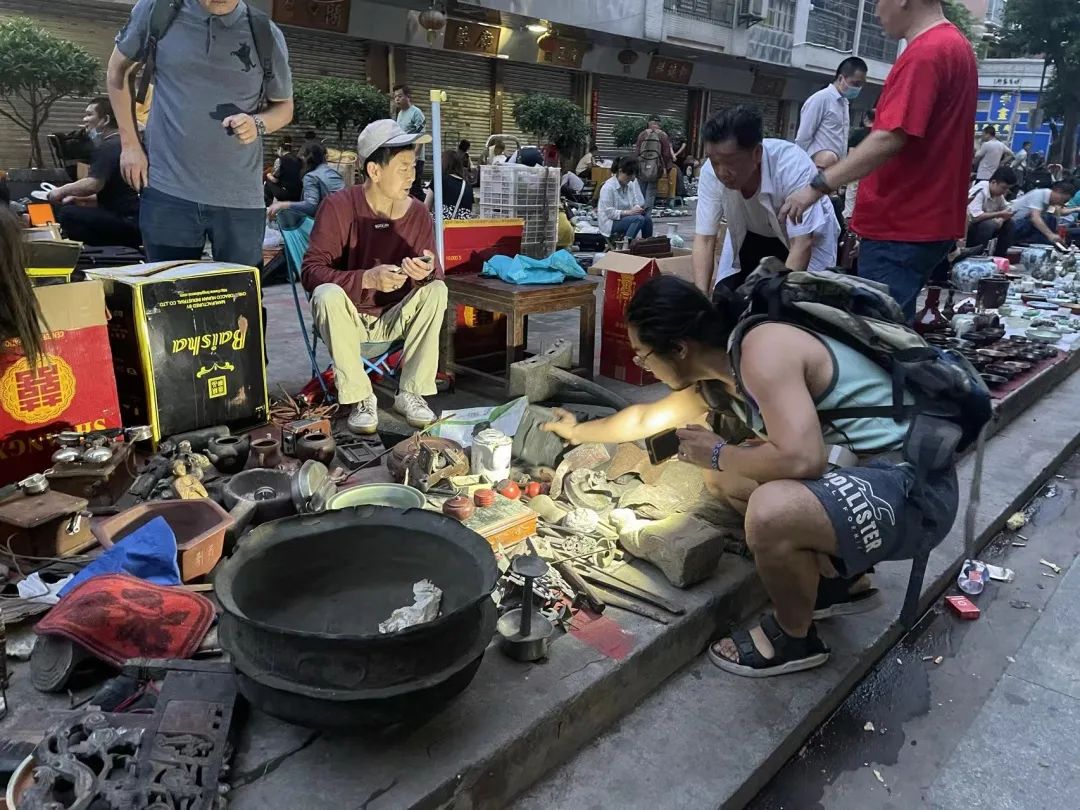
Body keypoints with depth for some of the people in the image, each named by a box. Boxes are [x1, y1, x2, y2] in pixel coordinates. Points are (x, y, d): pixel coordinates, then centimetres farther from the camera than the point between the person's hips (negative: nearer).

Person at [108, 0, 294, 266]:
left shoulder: (266, 33, 1)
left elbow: (284, 107, 13)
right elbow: (119, 69, 15)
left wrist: (258, 124, -10)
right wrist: (130, 144, 8)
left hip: (240, 198, 0)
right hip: (168, 190, 0)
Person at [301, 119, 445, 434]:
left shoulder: (418, 212, -7)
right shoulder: (339, 206, -17)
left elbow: (435, 271, -4)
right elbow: (310, 271, -22)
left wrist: (426, 272, -31)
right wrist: (367, 279, -38)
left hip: (395, 318, 3)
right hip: (347, 317, -3)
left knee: (436, 290, -21)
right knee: (328, 295, -33)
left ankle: (411, 393, -13)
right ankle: (360, 399, -21)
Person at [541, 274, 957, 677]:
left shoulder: (761, 351, -24)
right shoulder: (717, 371, 5)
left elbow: (801, 458, -35)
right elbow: (645, 417, 23)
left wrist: (719, 454, -17)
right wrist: (579, 431, 37)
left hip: (911, 486, -9)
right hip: (854, 465, 9)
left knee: (770, 513, -34)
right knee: (720, 477, 13)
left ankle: (795, 637, 0)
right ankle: (840, 580, 21)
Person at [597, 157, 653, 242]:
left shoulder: (630, 184, 3)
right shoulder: (608, 187, -18)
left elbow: (635, 202, 11)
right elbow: (609, 212, -20)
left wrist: (637, 208, -13)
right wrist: (628, 212, -26)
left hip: (625, 217, 7)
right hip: (610, 223, -7)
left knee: (647, 217, -16)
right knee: (639, 218, -26)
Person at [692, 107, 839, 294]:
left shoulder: (794, 166, -37)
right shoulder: (711, 171, -28)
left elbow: (801, 246, -39)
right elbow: (704, 240, -25)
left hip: (807, 238, -2)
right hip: (752, 236, 3)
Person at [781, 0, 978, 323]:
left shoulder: (925, 52, -16)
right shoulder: (954, 45, 18)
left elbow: (890, 138, -24)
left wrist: (819, 185, -20)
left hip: (901, 228, -10)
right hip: (923, 221, 10)